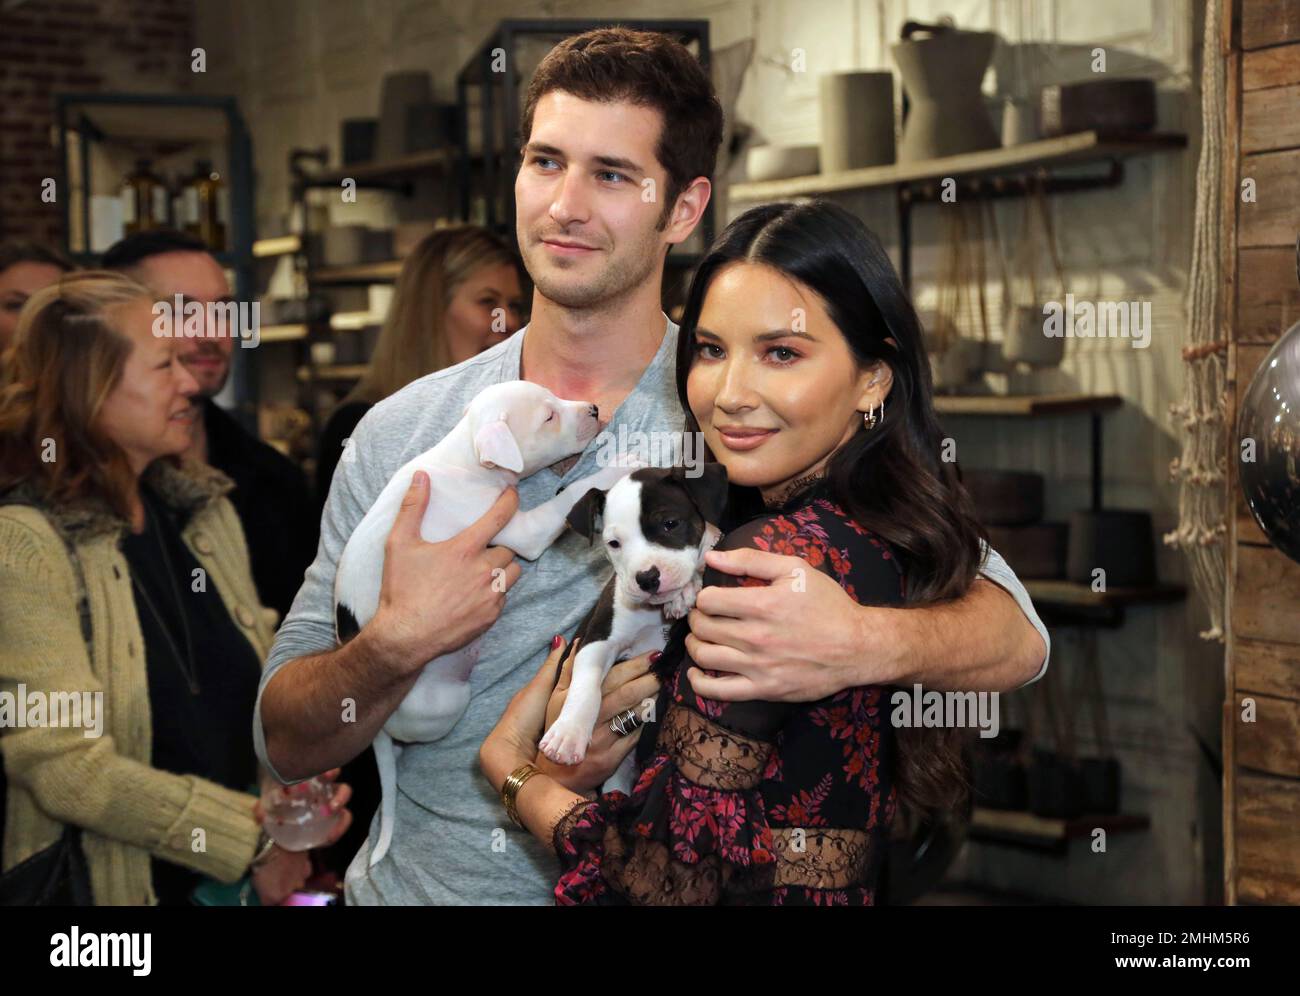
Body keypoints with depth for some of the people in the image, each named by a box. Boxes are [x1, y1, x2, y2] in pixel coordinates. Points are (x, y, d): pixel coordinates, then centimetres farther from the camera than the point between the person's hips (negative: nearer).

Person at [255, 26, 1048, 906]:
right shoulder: (401, 431, 3)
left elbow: (1016, 636, -9)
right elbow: (285, 745, 3)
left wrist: (862, 645, -28)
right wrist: (398, 643, -16)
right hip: (410, 881, 3)